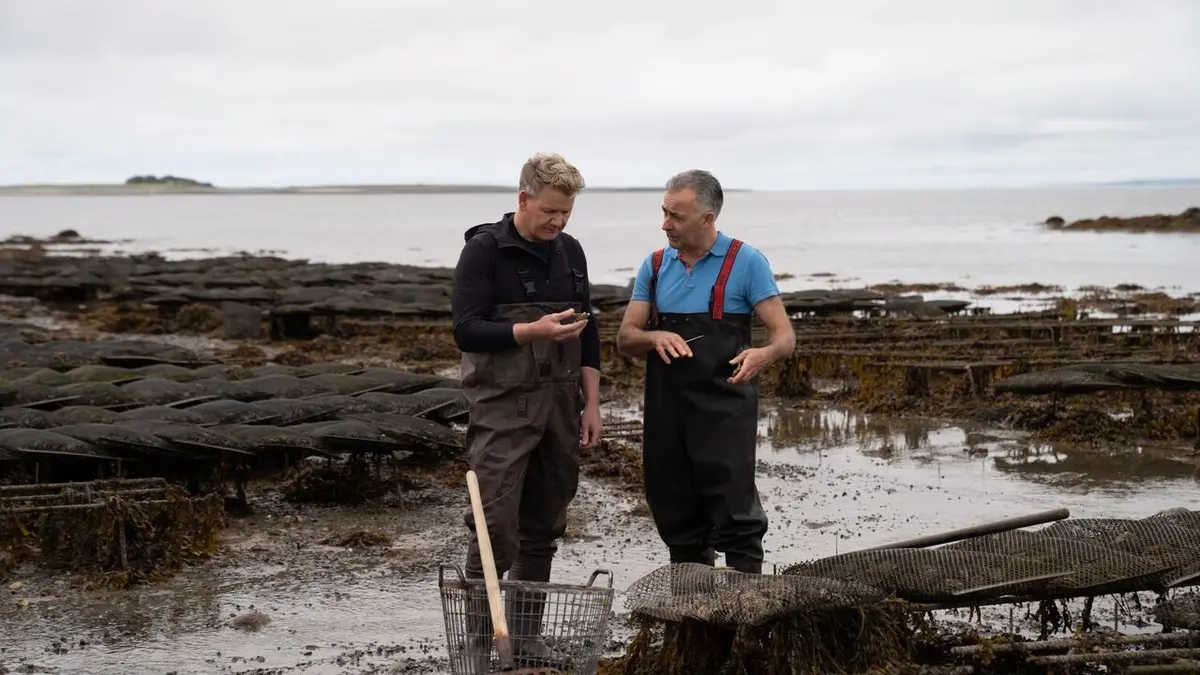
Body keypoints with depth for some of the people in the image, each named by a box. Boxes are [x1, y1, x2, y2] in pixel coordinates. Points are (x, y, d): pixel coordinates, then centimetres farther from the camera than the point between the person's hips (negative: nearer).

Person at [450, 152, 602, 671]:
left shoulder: (570, 252, 10)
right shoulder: (484, 250, -8)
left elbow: (587, 334, 15)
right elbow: (466, 331, -14)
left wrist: (591, 403, 9)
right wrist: (534, 330, -25)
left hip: (559, 407, 6)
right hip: (502, 408, -6)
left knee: (543, 527, 9)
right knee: (495, 528, -8)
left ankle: (525, 633, 20)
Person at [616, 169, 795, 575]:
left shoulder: (746, 263, -3)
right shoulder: (655, 266, 11)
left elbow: (784, 337, -6)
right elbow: (625, 339, 9)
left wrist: (764, 354, -30)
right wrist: (655, 338, -15)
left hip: (725, 413, -5)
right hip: (666, 412, 5)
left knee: (735, 518, -9)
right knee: (678, 523, 11)